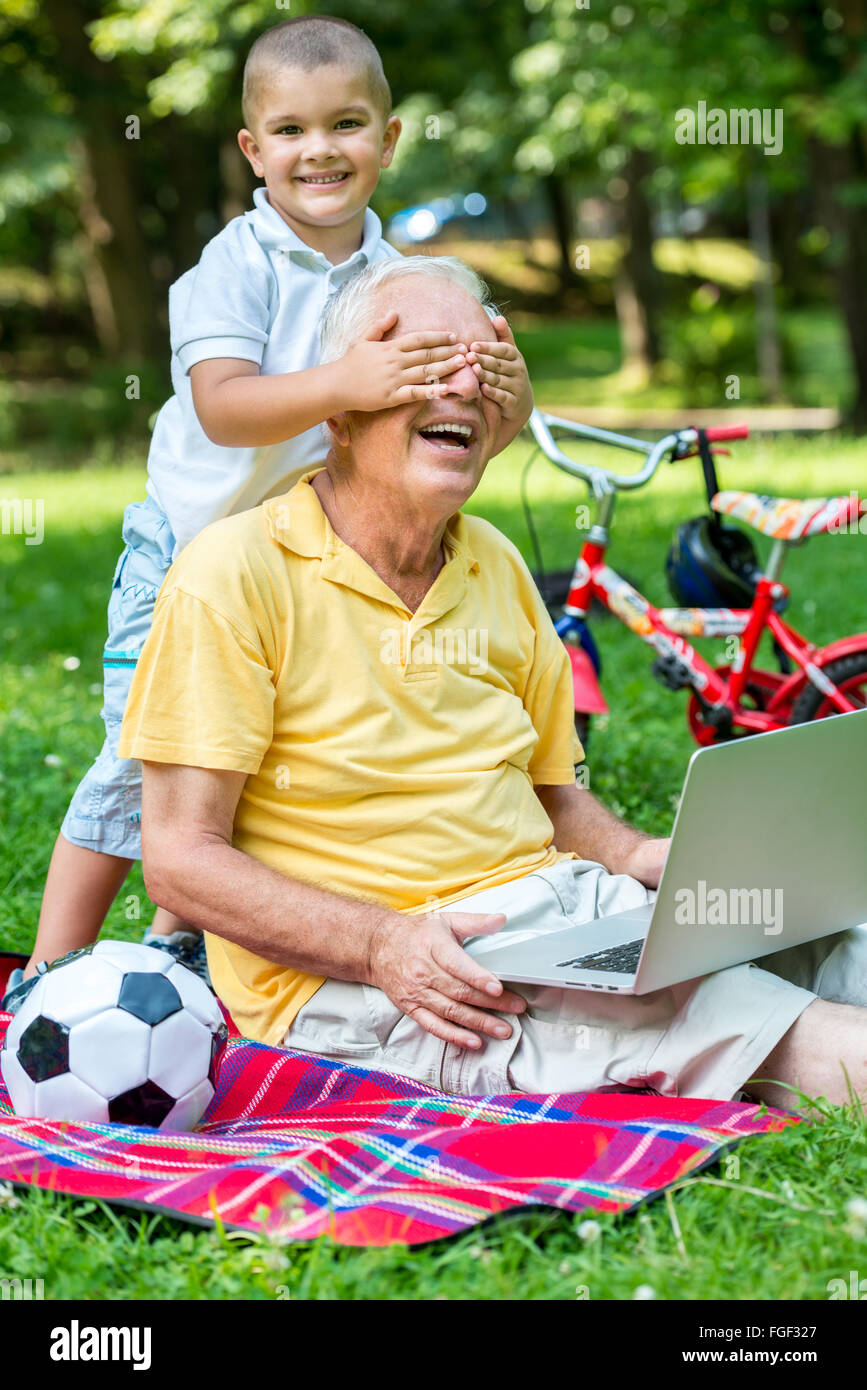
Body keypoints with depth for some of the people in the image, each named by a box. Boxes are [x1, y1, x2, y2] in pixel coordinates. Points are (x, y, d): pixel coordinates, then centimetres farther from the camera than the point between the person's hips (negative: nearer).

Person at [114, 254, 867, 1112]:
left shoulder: (496, 567, 15)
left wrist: (638, 857, 1)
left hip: (554, 909, 7)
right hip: (345, 975, -7)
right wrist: (385, 945, -22)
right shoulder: (236, 573, -7)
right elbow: (180, 859, -10)